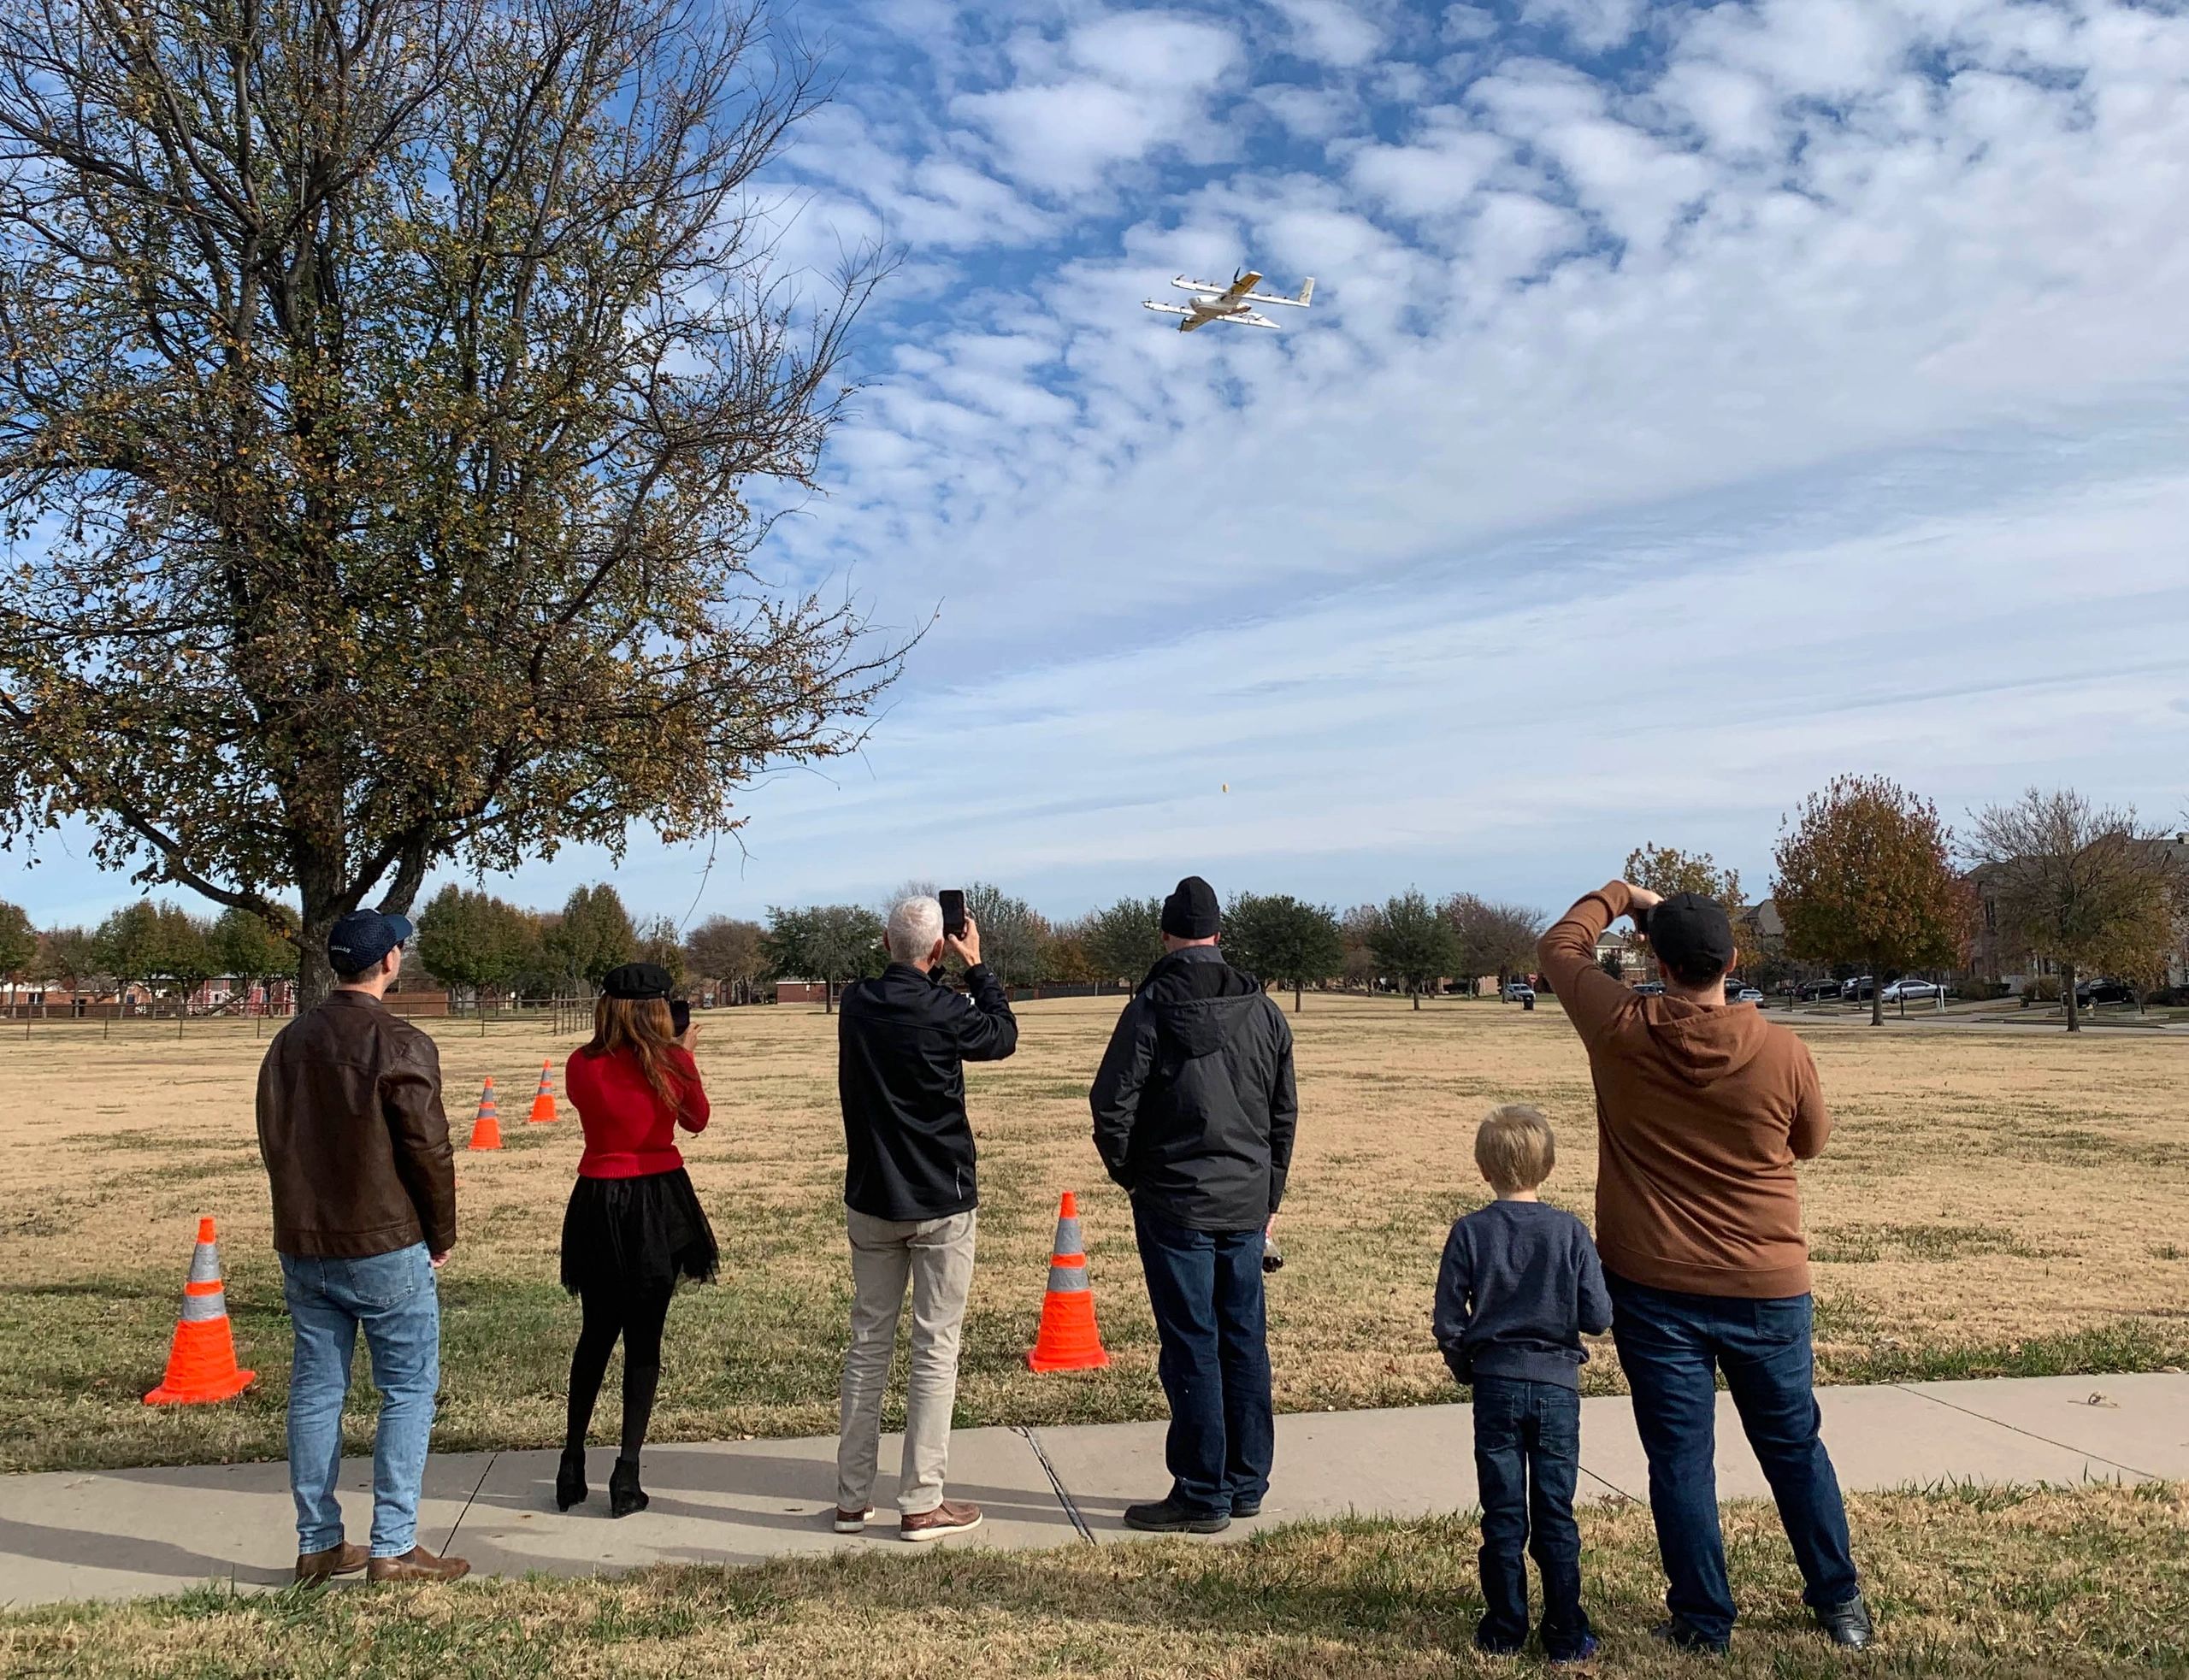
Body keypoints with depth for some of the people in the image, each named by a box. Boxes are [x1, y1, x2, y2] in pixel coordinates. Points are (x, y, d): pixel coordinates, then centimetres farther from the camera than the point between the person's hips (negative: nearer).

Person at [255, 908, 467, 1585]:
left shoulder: (289, 1042, 8)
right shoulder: (400, 1045, -14)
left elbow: (273, 1142, 14)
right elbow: (427, 1149, -15)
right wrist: (442, 1235, -2)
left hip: (302, 1248, 7)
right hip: (386, 1249, -6)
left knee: (314, 1392, 12)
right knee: (408, 1391, 2)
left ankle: (317, 1544, 18)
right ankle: (393, 1548, 0)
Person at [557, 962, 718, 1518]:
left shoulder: (580, 1065, -4)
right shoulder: (671, 1061, -10)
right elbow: (697, 1121, 7)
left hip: (598, 1204, 2)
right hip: (658, 1204, -2)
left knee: (596, 1333, 18)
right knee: (644, 1337, 6)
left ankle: (572, 1468, 21)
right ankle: (626, 1472, 3)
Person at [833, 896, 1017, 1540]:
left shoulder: (855, 1003, -3)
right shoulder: (944, 1012, -18)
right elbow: (1003, 1036, 2)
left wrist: (945, 974, 13)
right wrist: (977, 966, 9)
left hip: (870, 1202, 5)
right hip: (941, 1204, -5)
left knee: (868, 1345, 14)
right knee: (935, 1351, 4)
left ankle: (852, 1498, 18)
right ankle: (921, 1503, 7)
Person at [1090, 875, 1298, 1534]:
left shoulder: (1153, 1007, -10)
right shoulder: (1264, 1010, 7)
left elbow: (1112, 1105, -13)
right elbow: (1285, 1112, 14)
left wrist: (1130, 1173, 4)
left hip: (1176, 1202, -5)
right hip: (1247, 1206, 6)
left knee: (1191, 1347, 0)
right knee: (1245, 1341, 12)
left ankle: (1202, 1495, 6)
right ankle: (1247, 1483, 21)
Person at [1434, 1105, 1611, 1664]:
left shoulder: (1470, 1231, -7)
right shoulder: (1570, 1231, -7)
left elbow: (1448, 1322, -6)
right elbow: (1598, 1318, -8)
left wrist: (1466, 1369, 12)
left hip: (1496, 1386, 0)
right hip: (1557, 1387, 0)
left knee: (1503, 1514, 9)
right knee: (1556, 1515, 9)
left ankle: (1504, 1631, 16)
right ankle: (1566, 1635, 14)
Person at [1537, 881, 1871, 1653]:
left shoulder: (1621, 1032, -12)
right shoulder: (1781, 1051, -12)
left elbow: (1559, 946, 6)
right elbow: (1811, 1141, 8)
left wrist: (1621, 896, 19)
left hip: (1654, 1288, -1)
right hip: (1767, 1290, 1)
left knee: (1680, 1458, 8)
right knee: (1794, 1448, 18)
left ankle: (1702, 1620, 16)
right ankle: (1839, 1604, 30)